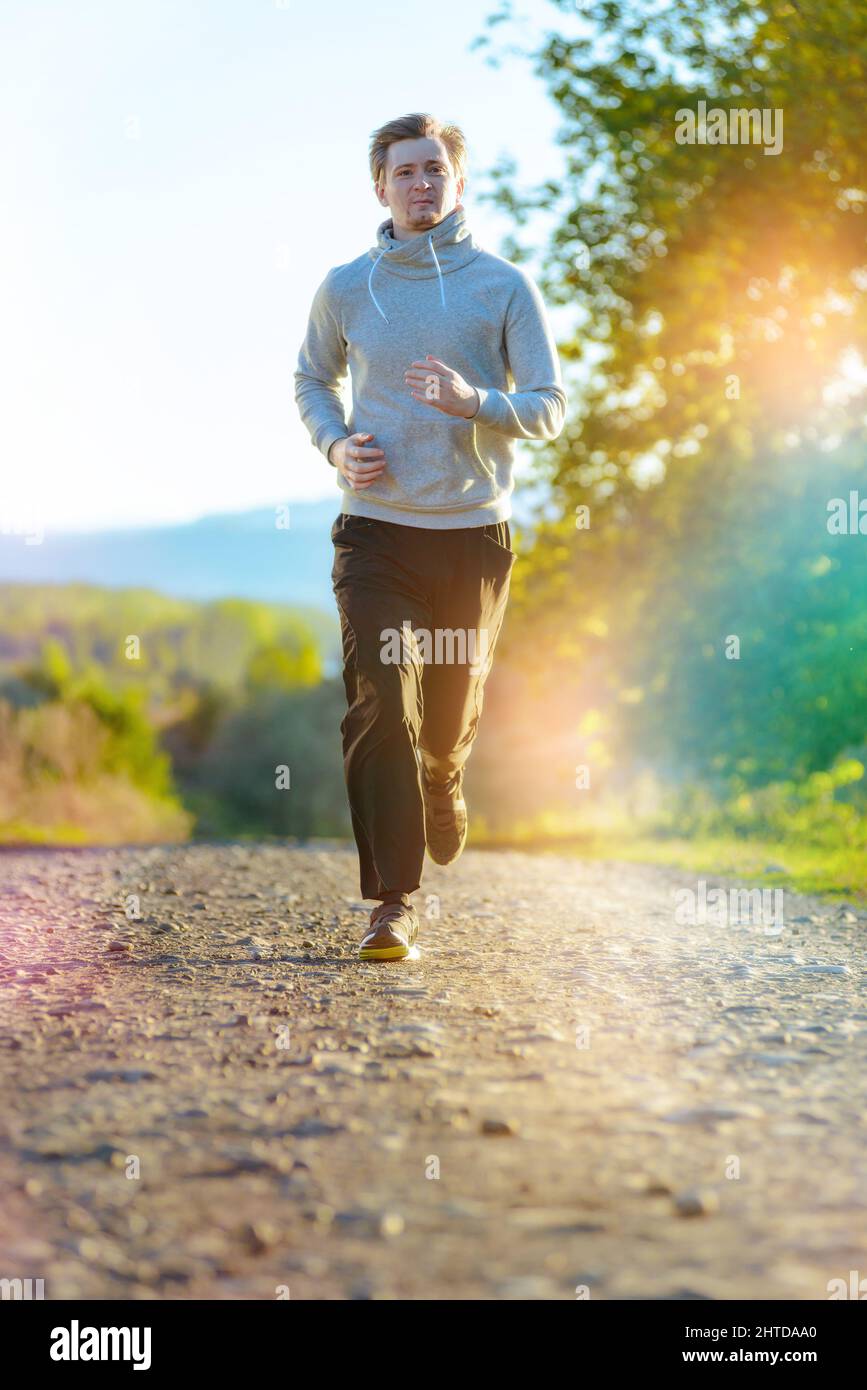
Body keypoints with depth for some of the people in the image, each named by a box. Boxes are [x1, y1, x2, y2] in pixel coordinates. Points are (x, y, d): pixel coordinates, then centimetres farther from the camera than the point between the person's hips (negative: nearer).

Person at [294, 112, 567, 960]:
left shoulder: (504, 286, -1)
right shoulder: (346, 288, 4)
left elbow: (549, 408, -3)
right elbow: (311, 379, 20)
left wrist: (472, 400, -22)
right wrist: (334, 443, 0)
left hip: (474, 532, 0)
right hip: (376, 528, 0)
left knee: (451, 712, 12)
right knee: (379, 707, -13)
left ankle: (442, 784, 49)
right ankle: (393, 902, -9)